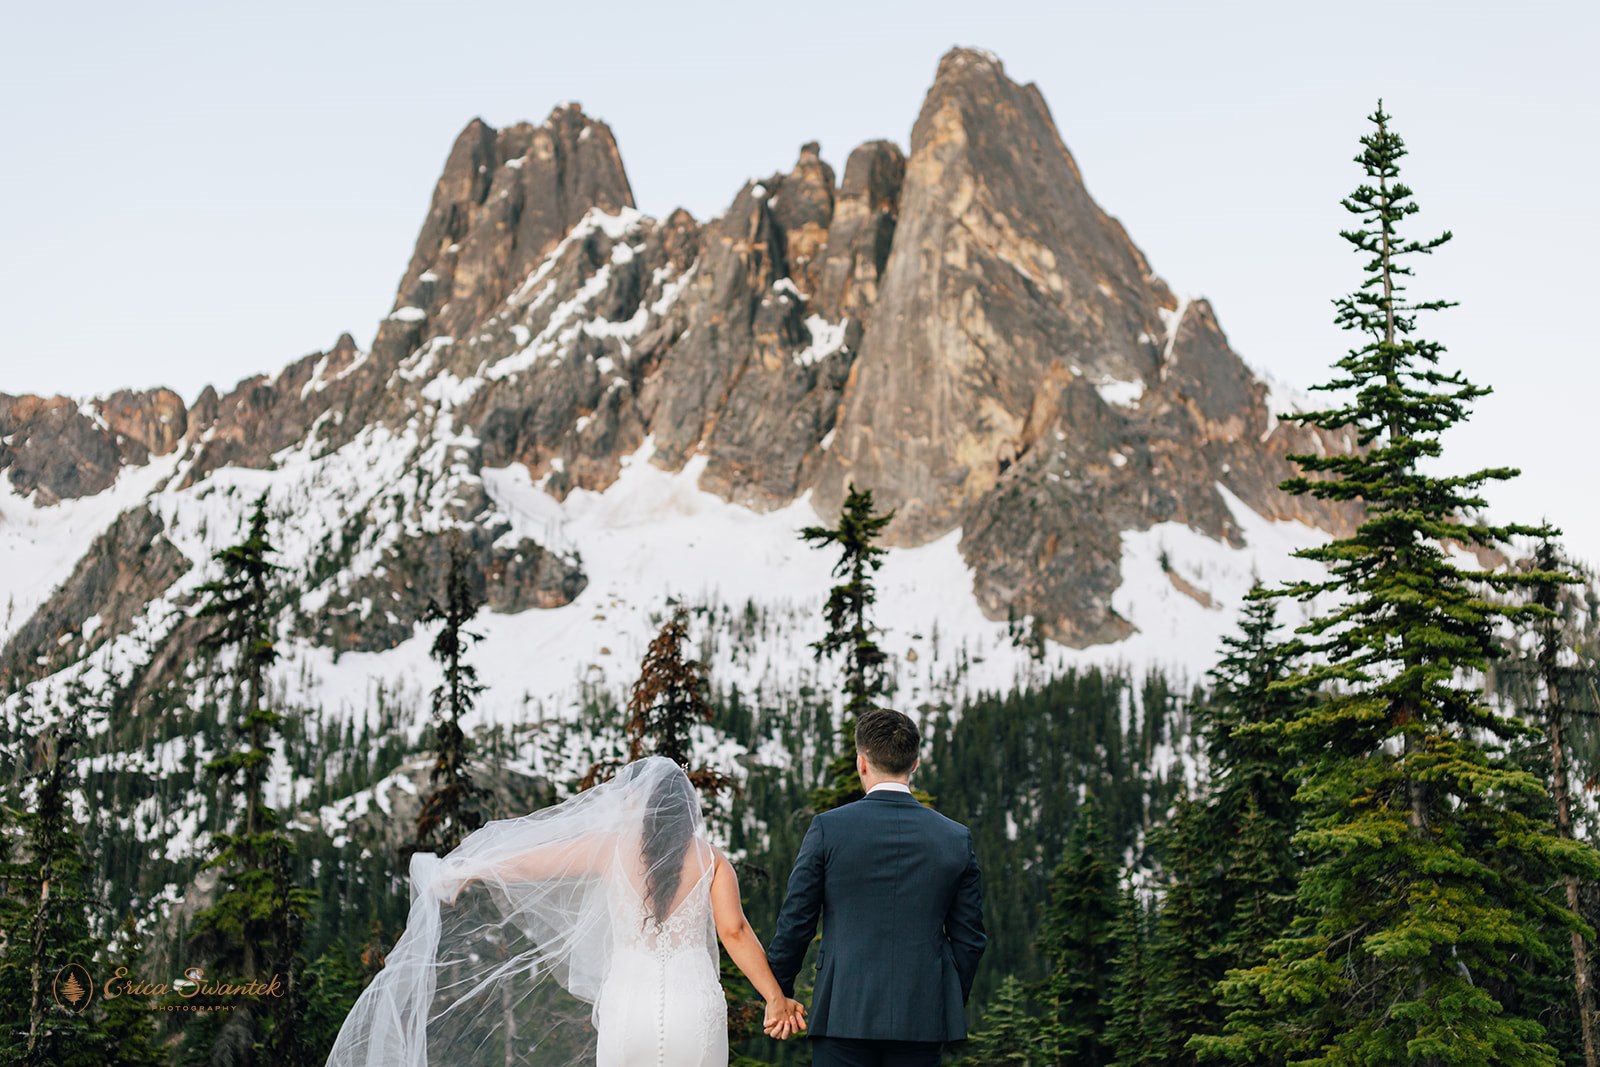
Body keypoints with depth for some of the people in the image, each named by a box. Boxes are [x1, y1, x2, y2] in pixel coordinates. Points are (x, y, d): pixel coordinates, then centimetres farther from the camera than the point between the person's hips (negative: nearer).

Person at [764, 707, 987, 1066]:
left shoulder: (828, 829, -4)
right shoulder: (956, 838, 3)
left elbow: (795, 922, -1)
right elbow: (969, 938, 7)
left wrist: (778, 995, 12)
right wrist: (950, 1006, 19)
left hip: (845, 1013, -2)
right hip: (923, 1016, 3)